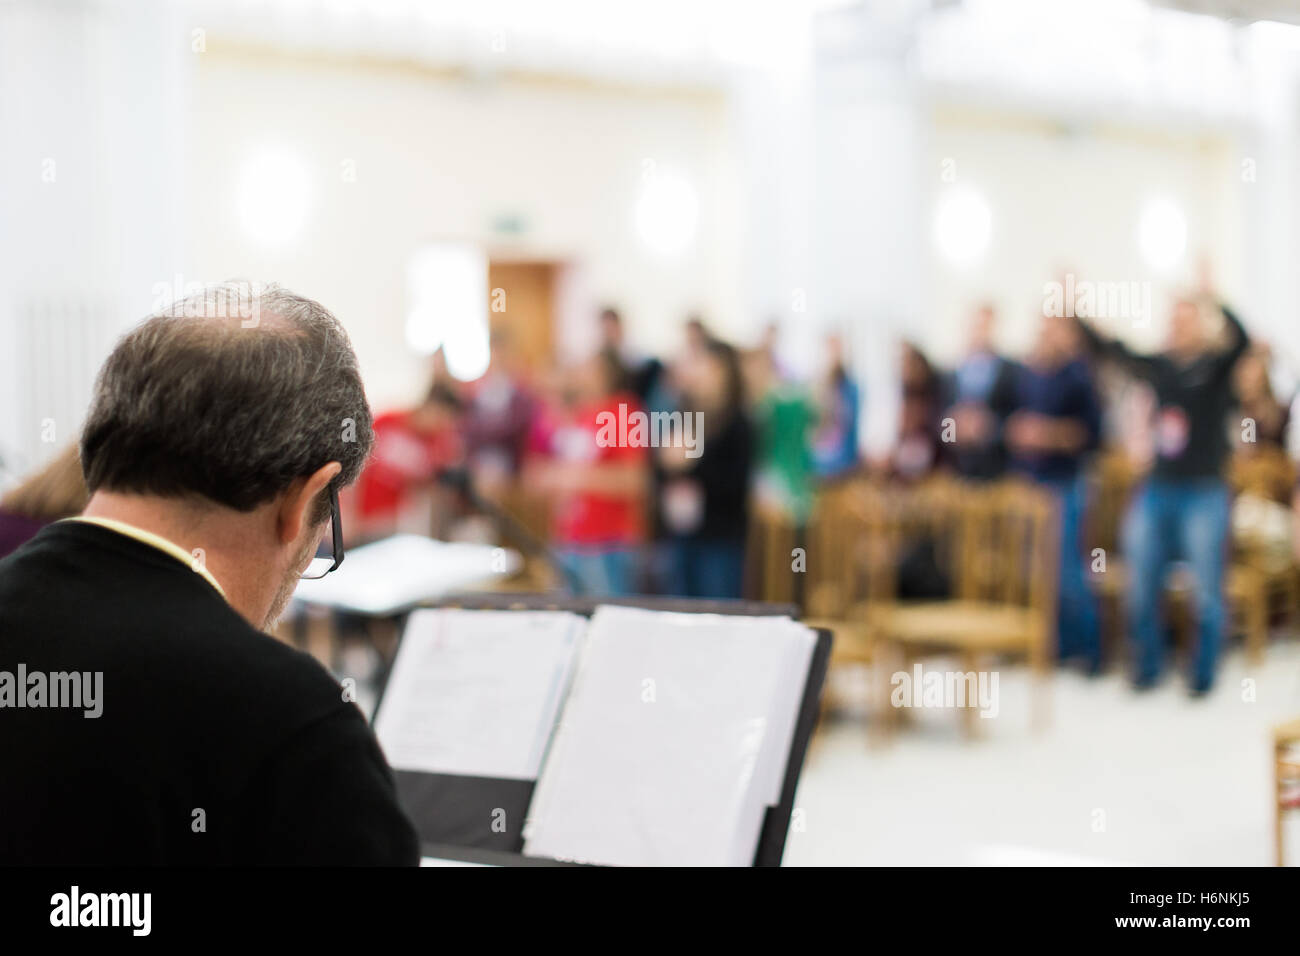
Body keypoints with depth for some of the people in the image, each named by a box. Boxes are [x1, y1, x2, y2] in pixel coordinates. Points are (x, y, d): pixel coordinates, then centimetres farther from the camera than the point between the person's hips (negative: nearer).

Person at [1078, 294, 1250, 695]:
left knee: (1207, 591, 1)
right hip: (1157, 489, 5)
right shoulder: (1159, 366, 7)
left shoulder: (1217, 365, -5)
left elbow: (1241, 339, -24)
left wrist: (1215, 302, -35)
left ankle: (1203, 677, 13)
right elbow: (1108, 347, 11)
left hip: (1203, 492, -5)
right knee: (1143, 587, 8)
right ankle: (1148, 668, 21)